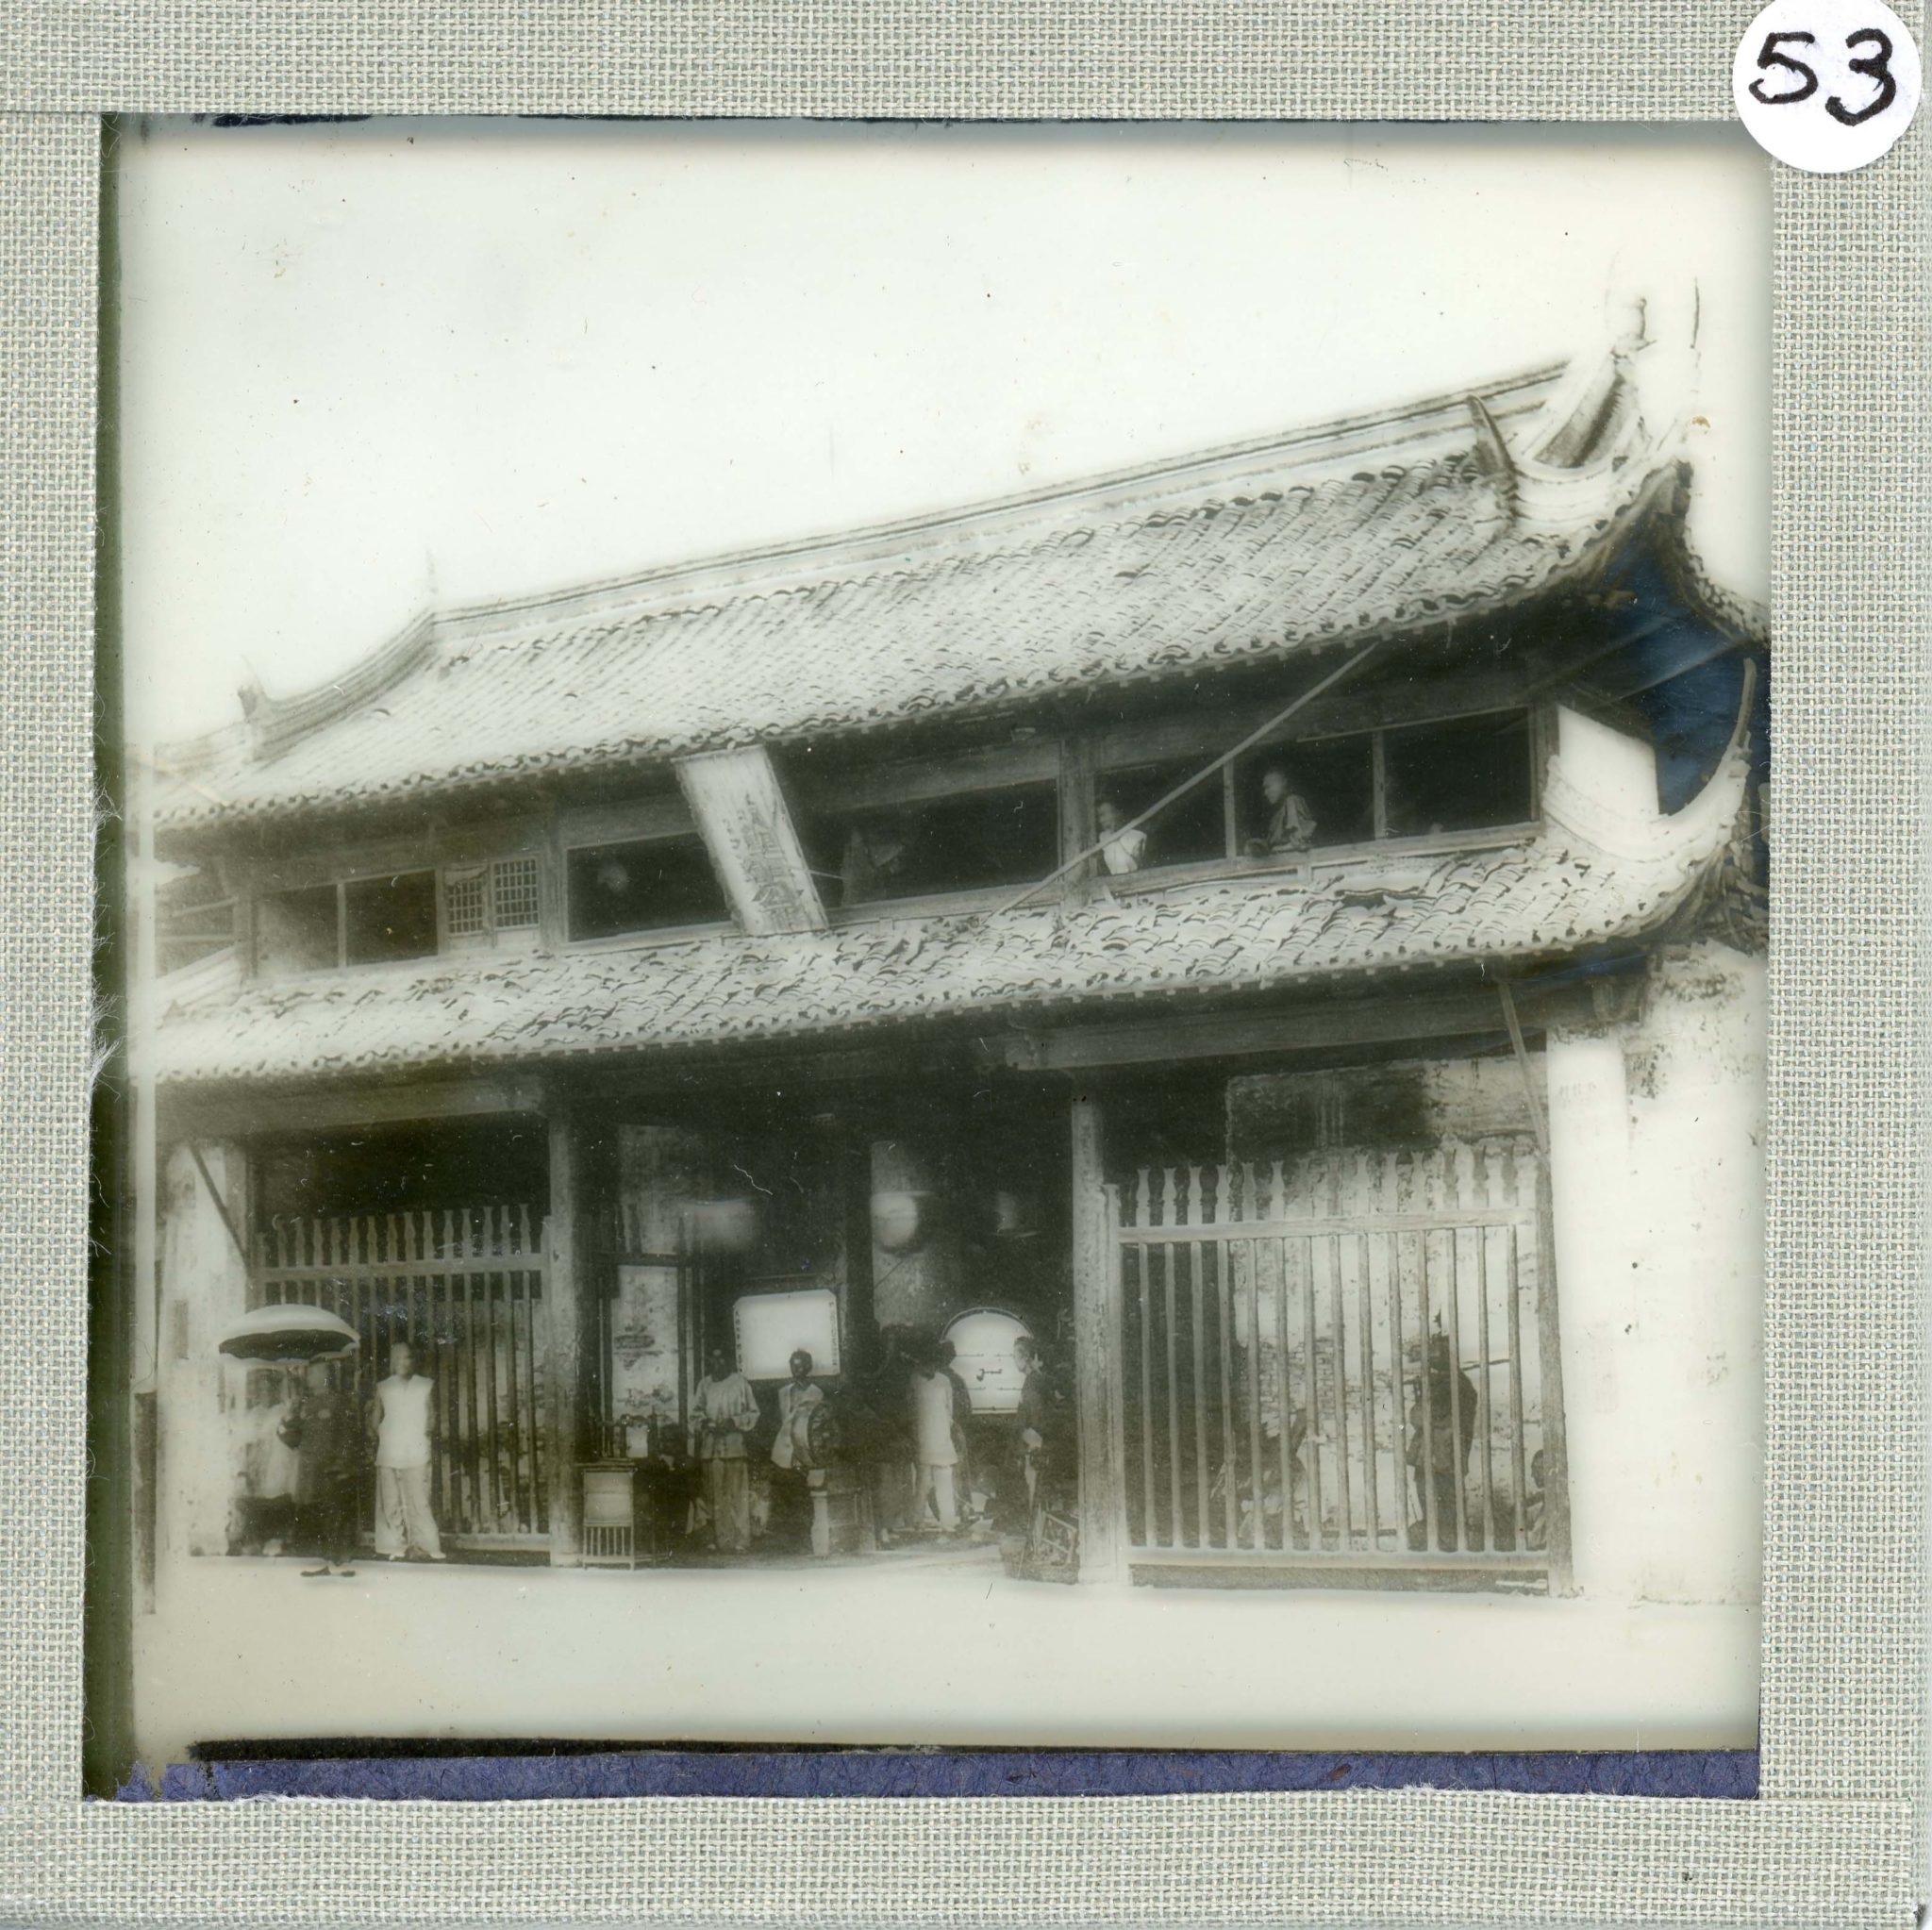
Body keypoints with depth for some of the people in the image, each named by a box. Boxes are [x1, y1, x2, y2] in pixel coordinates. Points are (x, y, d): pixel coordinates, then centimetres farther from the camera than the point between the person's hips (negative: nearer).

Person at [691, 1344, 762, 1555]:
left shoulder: (740, 1383, 6)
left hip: (735, 1444, -3)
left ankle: (740, 1542, -6)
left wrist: (733, 1422, -9)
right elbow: (695, 1413, 17)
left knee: (737, 1496, -7)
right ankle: (721, 1542, 1)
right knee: (715, 1497, -1)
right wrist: (704, 1423, -4)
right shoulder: (705, 1385, 14)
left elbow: (753, 1413, 5)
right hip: (710, 1447, 3)